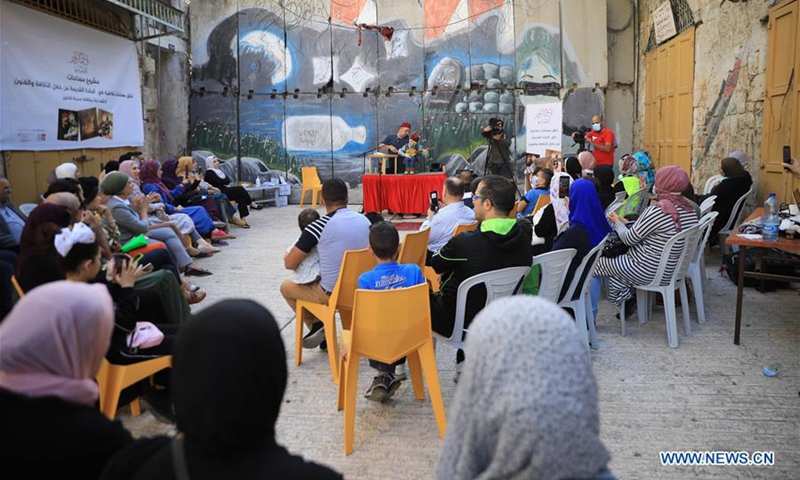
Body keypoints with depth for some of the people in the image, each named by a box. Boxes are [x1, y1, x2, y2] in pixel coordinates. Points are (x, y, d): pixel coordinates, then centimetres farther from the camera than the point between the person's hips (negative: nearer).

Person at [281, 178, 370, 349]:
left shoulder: (318, 226, -17)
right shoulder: (365, 221, -1)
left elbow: (289, 263, -12)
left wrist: (287, 256, 13)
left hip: (333, 294, -6)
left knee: (286, 286, 19)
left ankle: (316, 326, 10)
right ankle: (323, 334, 29)